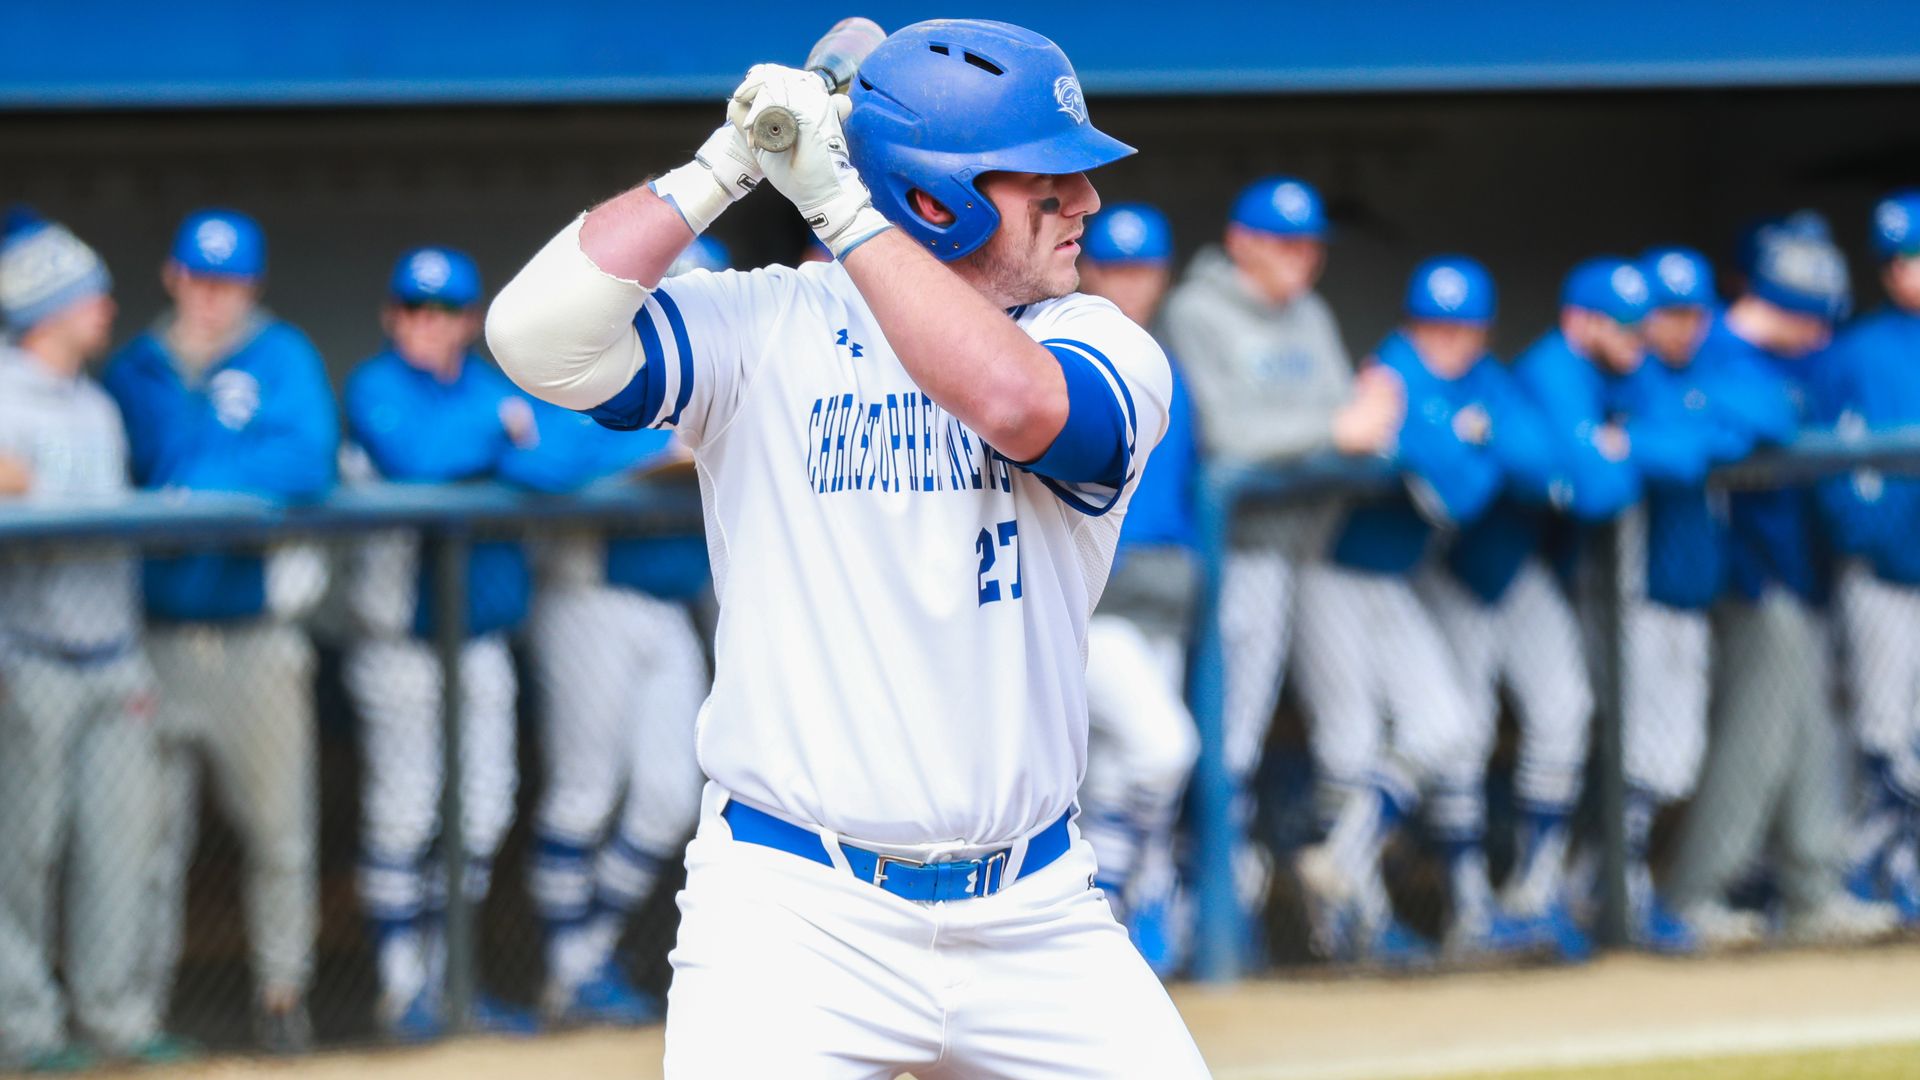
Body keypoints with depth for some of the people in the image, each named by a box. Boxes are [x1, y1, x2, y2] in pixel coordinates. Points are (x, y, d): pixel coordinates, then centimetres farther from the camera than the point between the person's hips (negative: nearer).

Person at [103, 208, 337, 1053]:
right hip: (158, 639, 1)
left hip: (257, 636, -1)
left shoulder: (282, 358, 4)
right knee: (151, 834, -1)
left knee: (279, 833, 2)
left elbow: (306, 460, -12)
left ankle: (281, 995, 13)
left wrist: (191, 490, -16)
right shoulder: (133, 374, 12)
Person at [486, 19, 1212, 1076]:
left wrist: (836, 199, -19)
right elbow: (536, 334, -16)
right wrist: (725, 164, -14)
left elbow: (1013, 403, -22)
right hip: (794, 910, -3)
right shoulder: (761, 330, -1)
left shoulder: (1109, 350, 2)